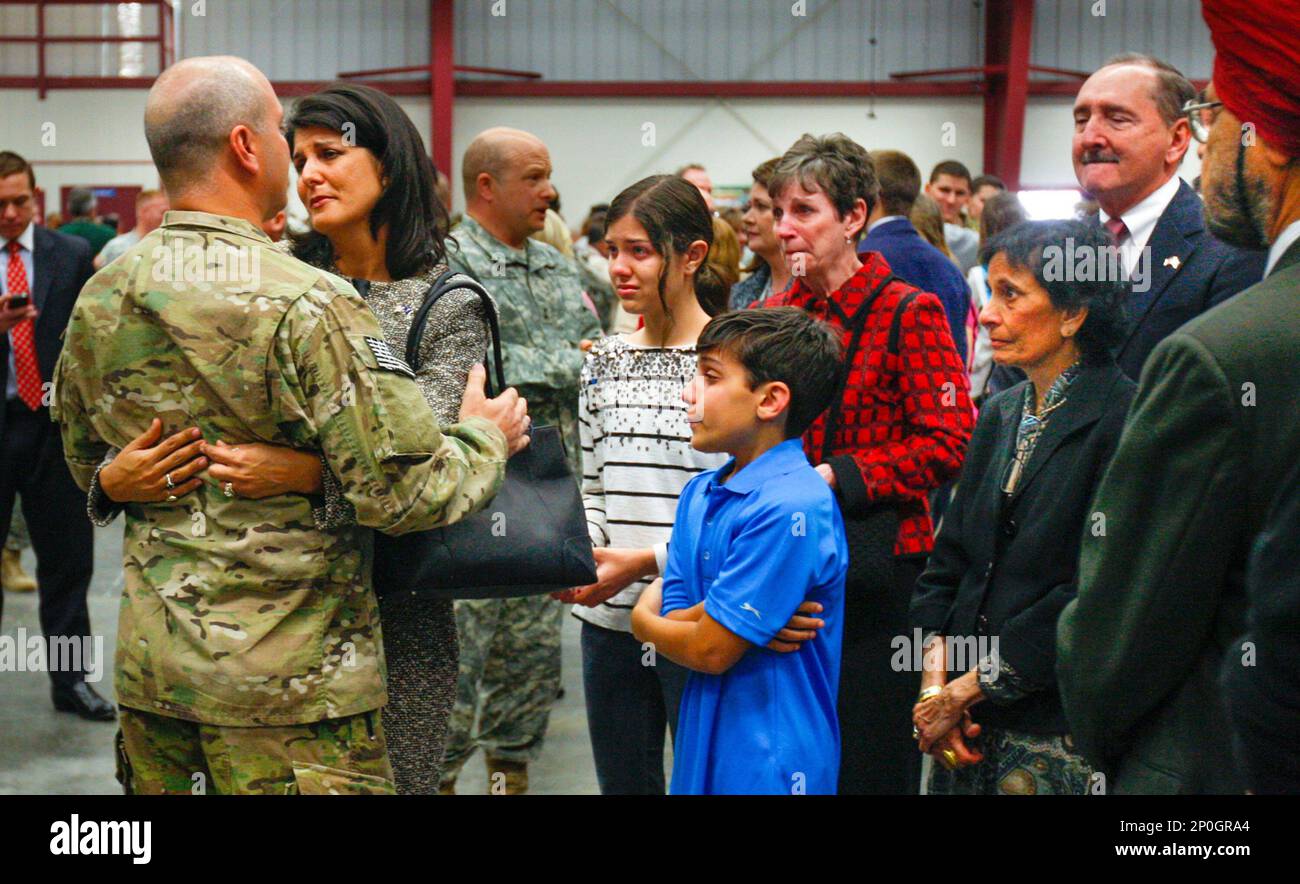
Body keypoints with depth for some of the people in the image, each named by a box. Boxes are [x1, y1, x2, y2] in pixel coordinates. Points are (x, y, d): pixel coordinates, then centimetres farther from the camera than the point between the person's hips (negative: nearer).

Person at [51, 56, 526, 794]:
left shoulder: (99, 300, 4)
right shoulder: (308, 306, -18)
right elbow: (402, 492, -19)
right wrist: (485, 440, -1)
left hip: (150, 664, 7)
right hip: (287, 681, -7)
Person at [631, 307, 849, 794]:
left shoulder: (791, 508, -20)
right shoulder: (699, 493, 7)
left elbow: (710, 650, -18)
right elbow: (674, 623, 2)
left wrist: (643, 620, 1)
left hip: (769, 767, -7)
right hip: (702, 754, 8)